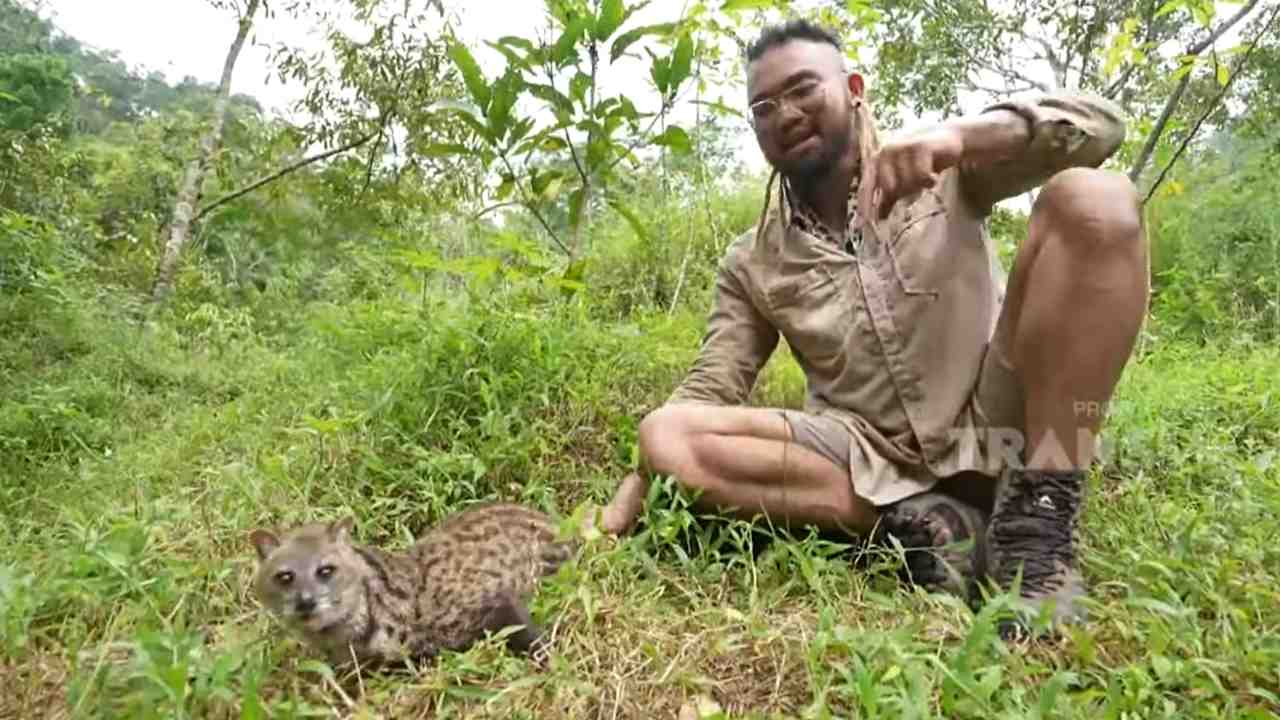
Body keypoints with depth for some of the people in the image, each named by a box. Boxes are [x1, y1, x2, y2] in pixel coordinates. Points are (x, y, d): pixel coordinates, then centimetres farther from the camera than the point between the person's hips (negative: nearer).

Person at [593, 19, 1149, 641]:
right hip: (875, 462, 2)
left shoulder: (944, 173, 5)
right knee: (667, 435, -17)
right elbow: (705, 395, 3)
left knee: (1093, 200, -20)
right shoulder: (751, 264, 8)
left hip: (997, 431, -1)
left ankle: (1037, 517, -23)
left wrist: (961, 133, -27)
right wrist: (637, 486, -13)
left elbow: (1101, 124, -7)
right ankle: (912, 521, -20)